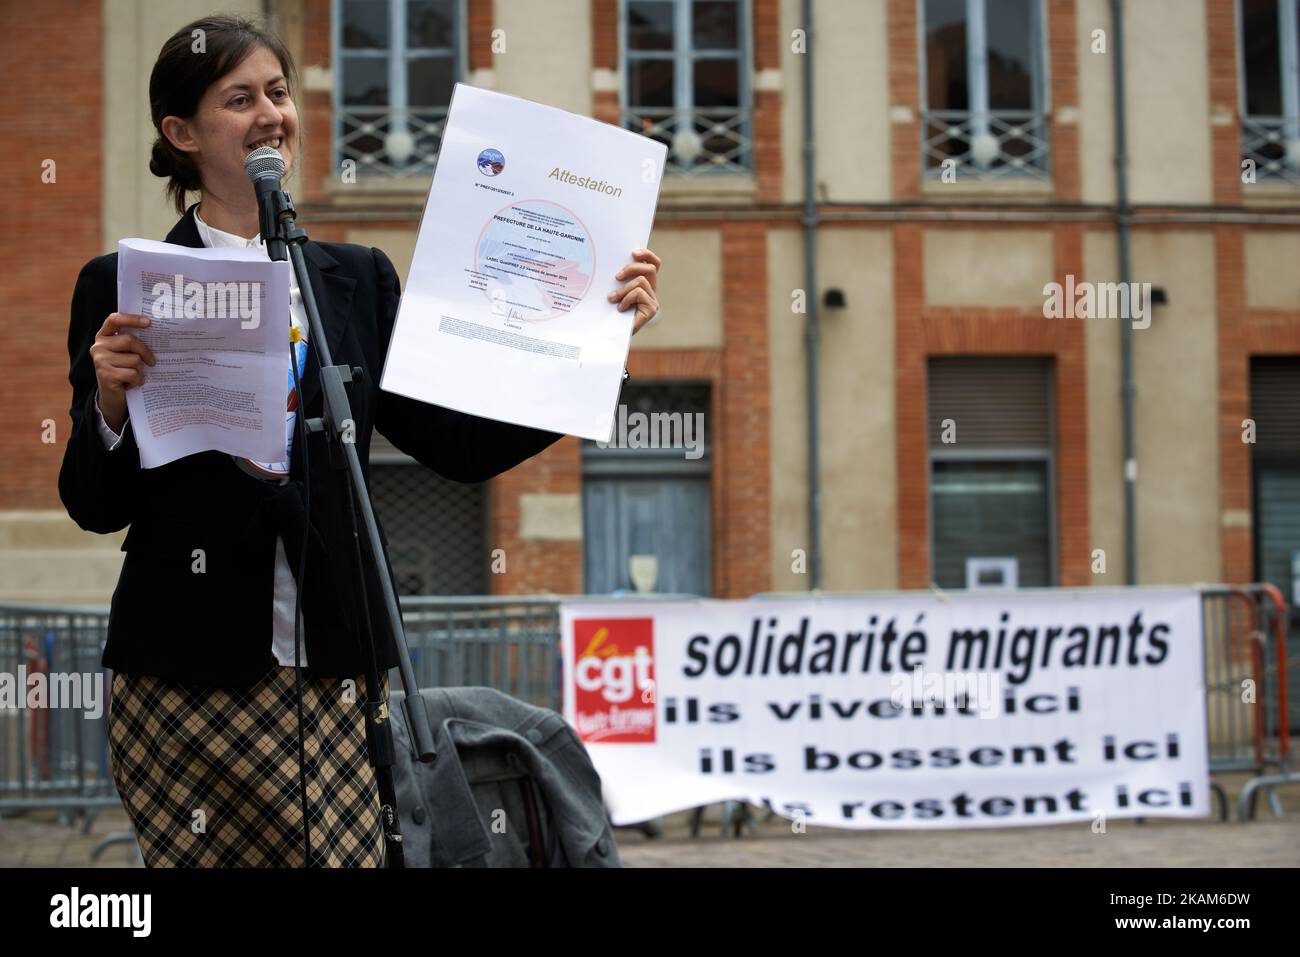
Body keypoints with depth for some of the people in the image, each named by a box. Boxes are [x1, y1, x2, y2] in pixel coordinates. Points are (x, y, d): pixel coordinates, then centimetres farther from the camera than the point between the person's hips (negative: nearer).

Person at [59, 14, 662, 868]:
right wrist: (110, 406, -17)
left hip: (330, 669, 2)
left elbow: (461, 445, 7)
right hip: (182, 676, -2)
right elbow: (96, 507, 2)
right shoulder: (124, 288, 2)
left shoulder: (358, 280, 12)